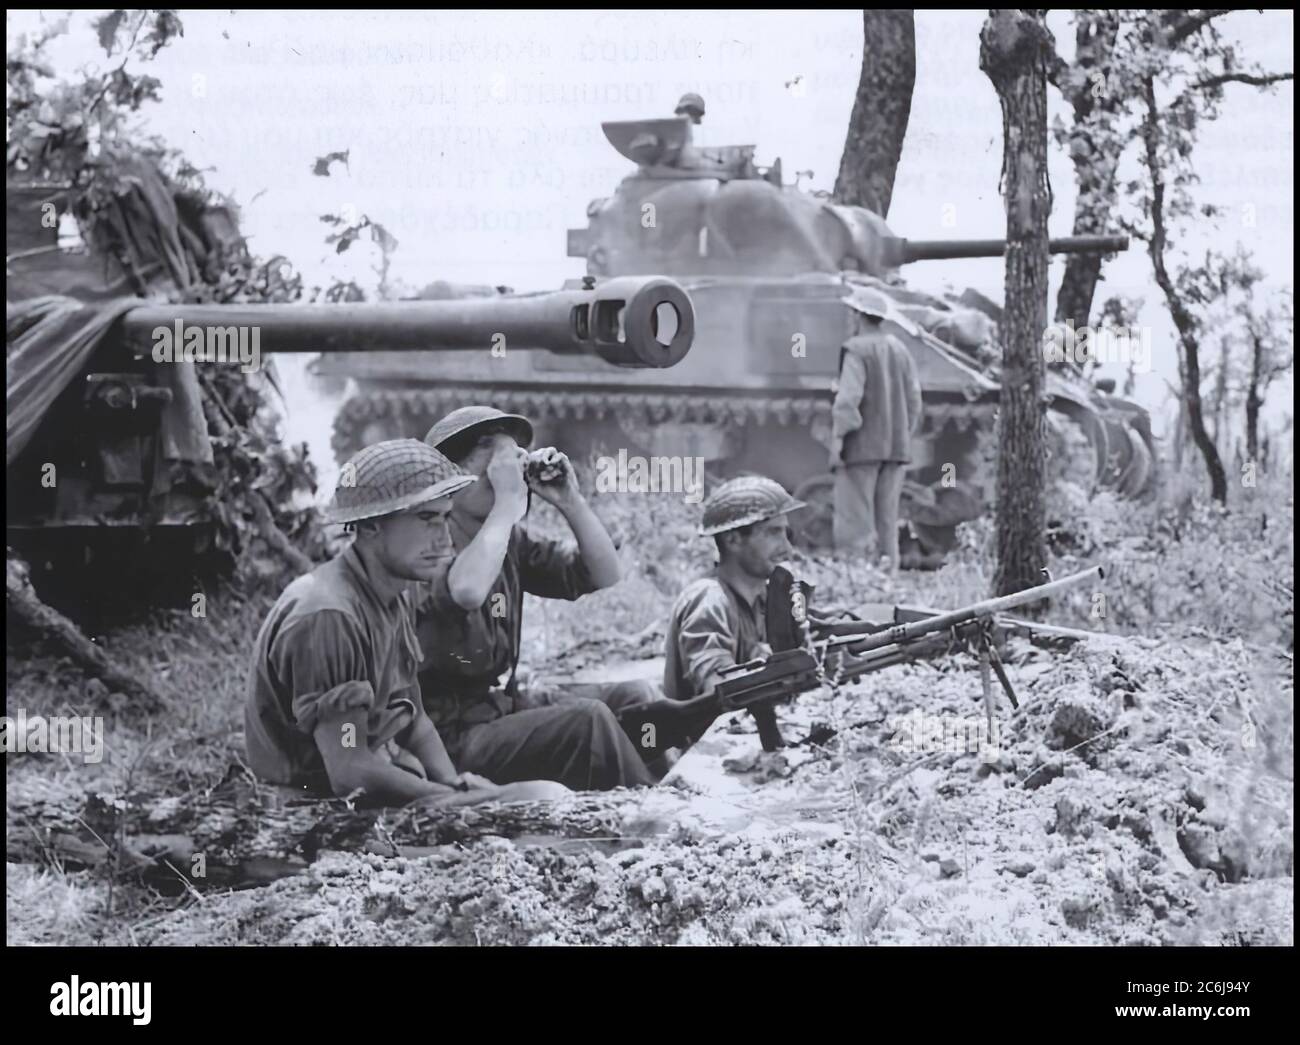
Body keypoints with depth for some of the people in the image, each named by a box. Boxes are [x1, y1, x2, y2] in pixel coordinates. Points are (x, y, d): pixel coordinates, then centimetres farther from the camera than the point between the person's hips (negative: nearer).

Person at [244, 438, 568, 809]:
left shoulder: (394, 595, 7)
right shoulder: (327, 617, -23)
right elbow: (351, 772, -26)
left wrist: (456, 784, -6)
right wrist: (464, 798, -21)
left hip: (384, 780, 9)